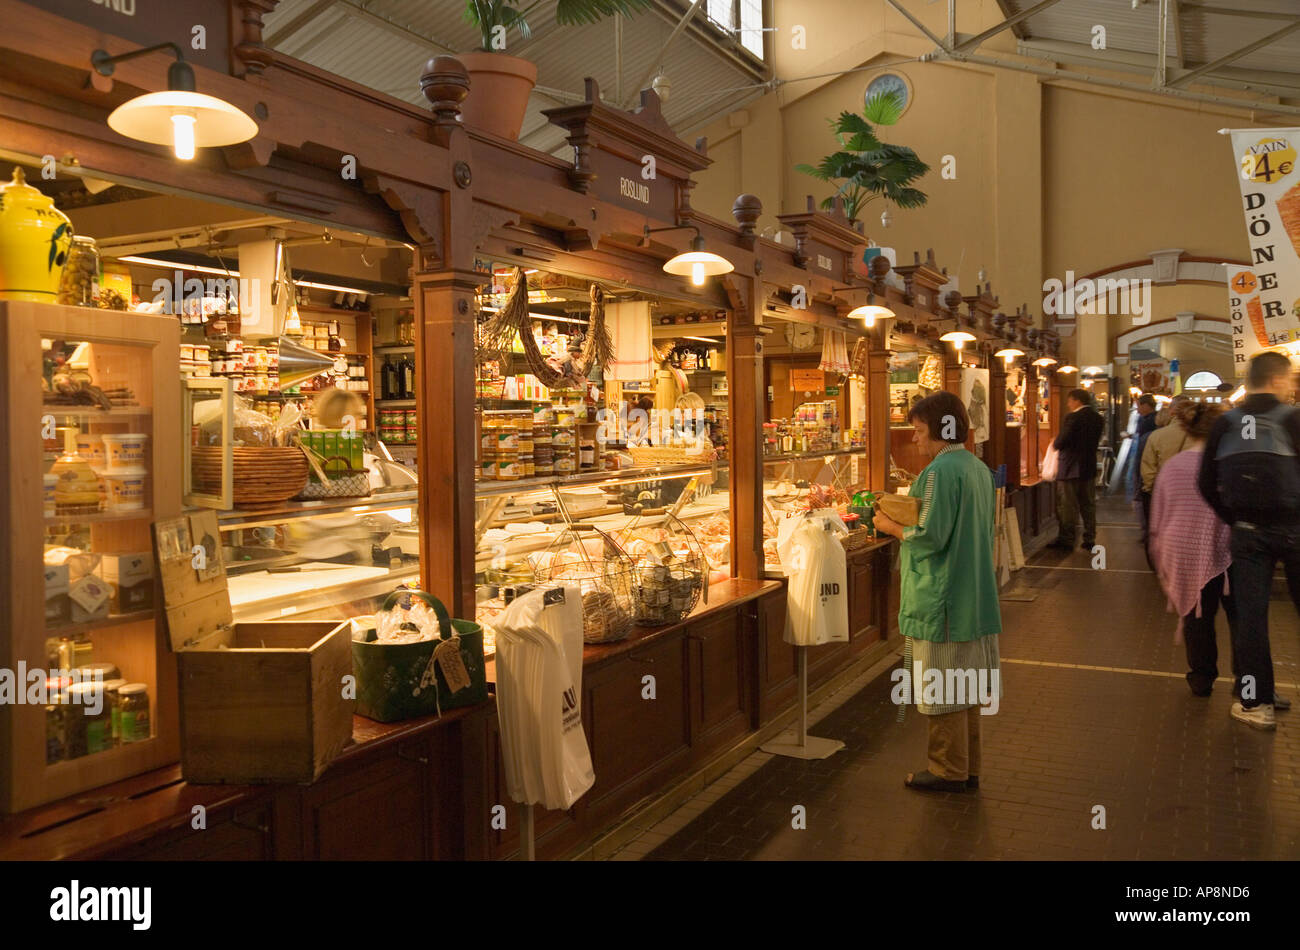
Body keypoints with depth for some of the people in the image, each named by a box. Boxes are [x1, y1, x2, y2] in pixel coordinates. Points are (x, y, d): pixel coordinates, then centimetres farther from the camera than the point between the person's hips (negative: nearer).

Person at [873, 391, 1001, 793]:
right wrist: (901, 521, 15)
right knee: (966, 685, 17)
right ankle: (969, 767, 27)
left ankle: (949, 771, 14)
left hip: (941, 600, -9)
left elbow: (930, 537, -23)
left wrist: (892, 526, -7)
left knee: (943, 690, 3)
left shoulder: (939, 471, -18)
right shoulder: (979, 468, 11)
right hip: (974, 597, 9)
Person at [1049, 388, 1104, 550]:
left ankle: (1066, 539, 3)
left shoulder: (1073, 418, -17)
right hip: (1090, 467, 7)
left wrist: (1055, 443, 2)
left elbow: (1061, 443, -18)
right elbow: (1095, 441, 12)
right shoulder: (1097, 418, 7)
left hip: (1071, 468, -7)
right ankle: (1089, 539, 18)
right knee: (1088, 505, 13)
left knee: (1068, 506, 0)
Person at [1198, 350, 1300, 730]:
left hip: (1247, 531, 2)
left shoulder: (1225, 424, 1)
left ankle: (1255, 701, 11)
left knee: (1251, 614, 7)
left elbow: (1206, 484, 1)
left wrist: (1234, 518, 11)